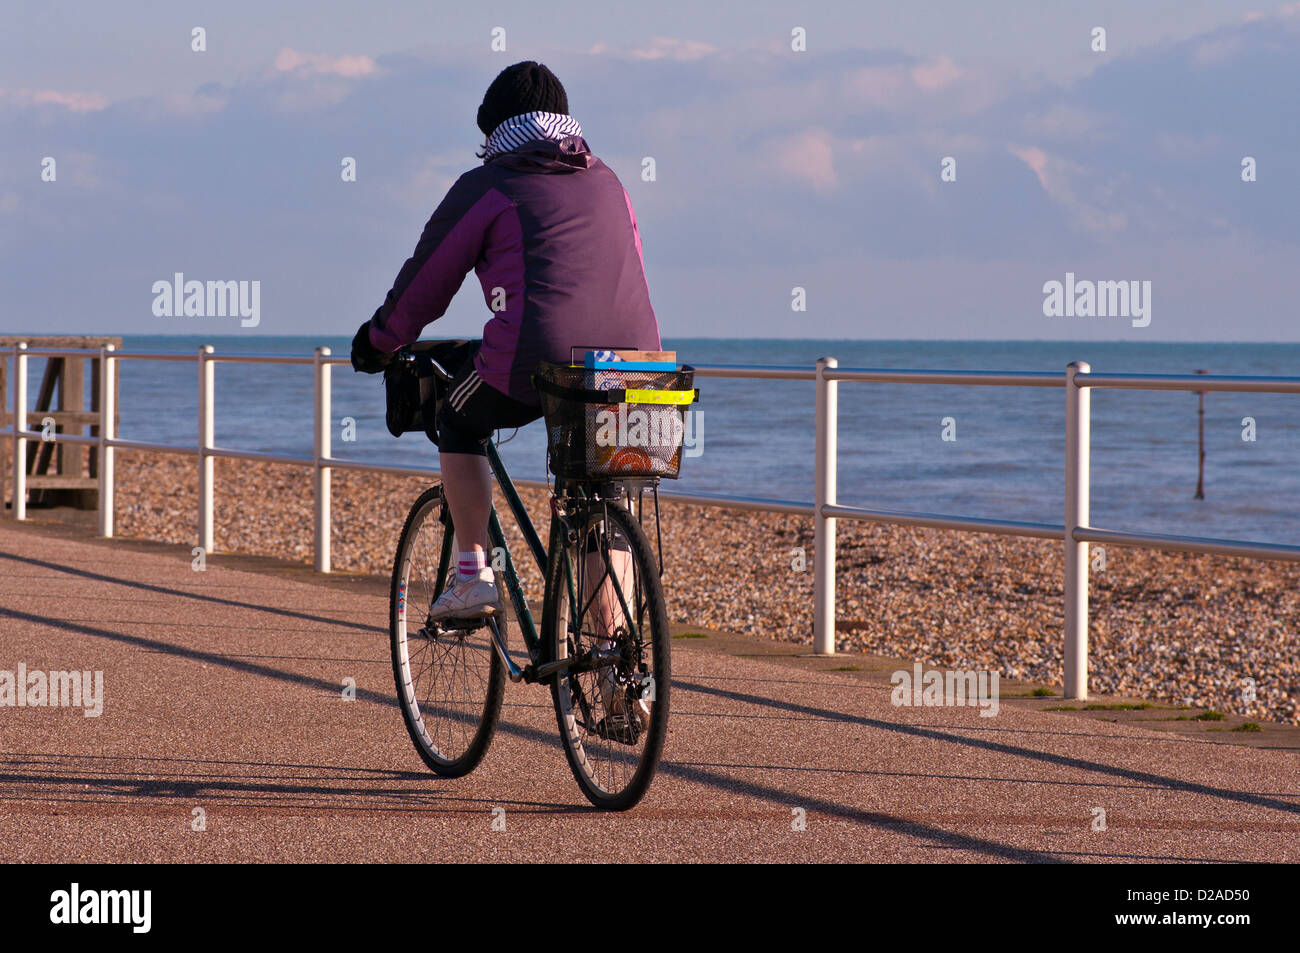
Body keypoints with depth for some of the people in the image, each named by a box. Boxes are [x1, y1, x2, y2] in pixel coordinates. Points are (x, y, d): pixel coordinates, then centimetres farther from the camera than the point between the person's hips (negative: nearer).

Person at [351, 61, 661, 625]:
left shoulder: (487, 186, 9)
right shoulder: (607, 183, 23)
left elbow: (425, 281, 16)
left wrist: (379, 341, 32)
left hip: (535, 358, -4)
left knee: (459, 427, 25)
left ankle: (473, 576, 16)